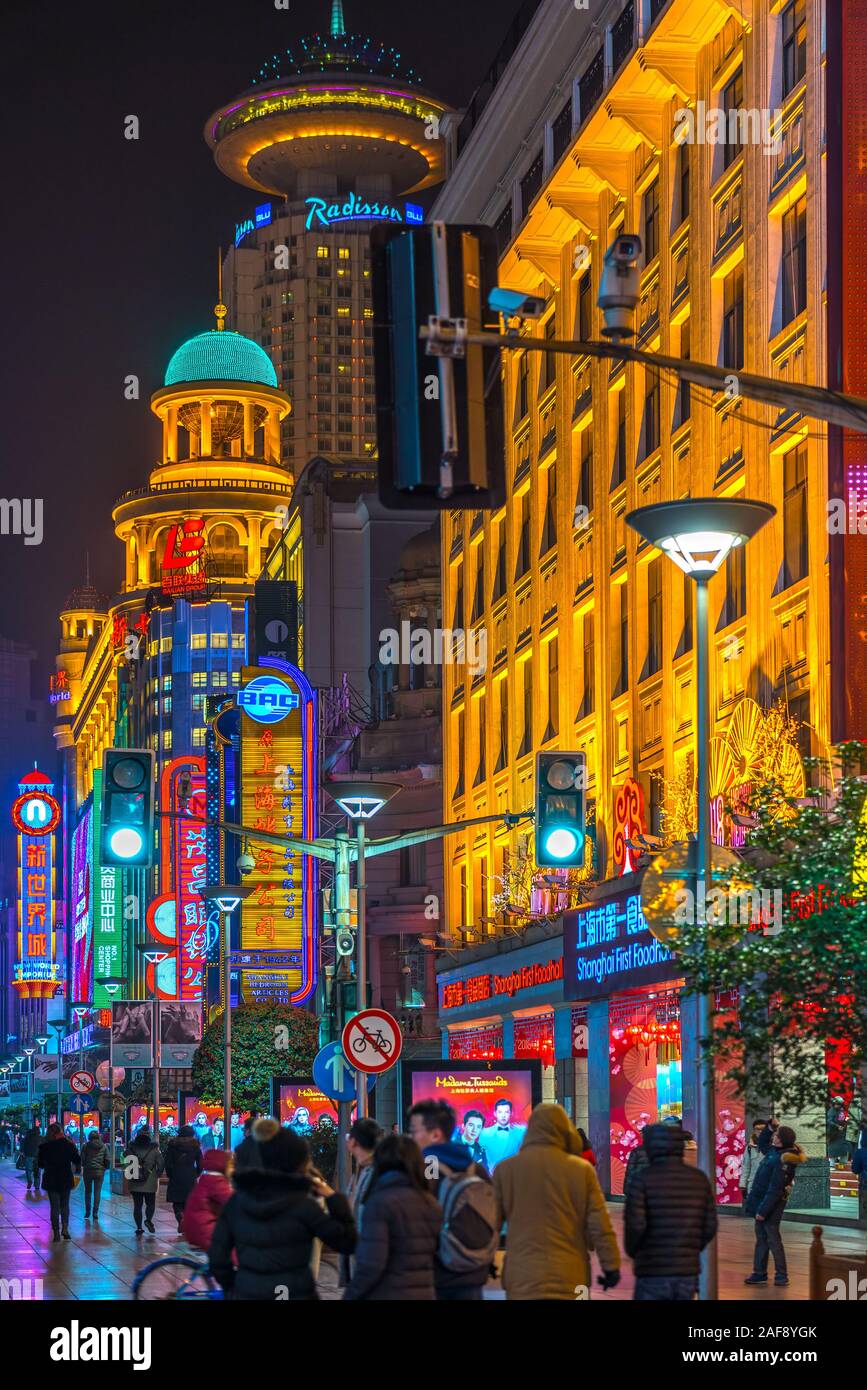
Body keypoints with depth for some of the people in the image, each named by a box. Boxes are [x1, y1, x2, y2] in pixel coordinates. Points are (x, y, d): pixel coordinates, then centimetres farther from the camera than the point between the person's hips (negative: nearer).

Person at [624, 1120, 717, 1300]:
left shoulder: (644, 1179, -8)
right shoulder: (699, 1179, 4)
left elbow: (634, 1225, -14)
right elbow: (710, 1226, 4)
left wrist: (632, 1251, 5)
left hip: (653, 1273, -4)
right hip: (688, 1272, 4)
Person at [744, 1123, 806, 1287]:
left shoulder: (782, 1160, -24)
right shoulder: (774, 1151, 4)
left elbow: (775, 1189, -25)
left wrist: (763, 1210, -23)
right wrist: (771, 1126, 11)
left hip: (771, 1203, -9)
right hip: (762, 1200, 9)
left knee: (772, 1239, -1)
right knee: (761, 1238, 14)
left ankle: (781, 1275, 8)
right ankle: (759, 1273, 20)